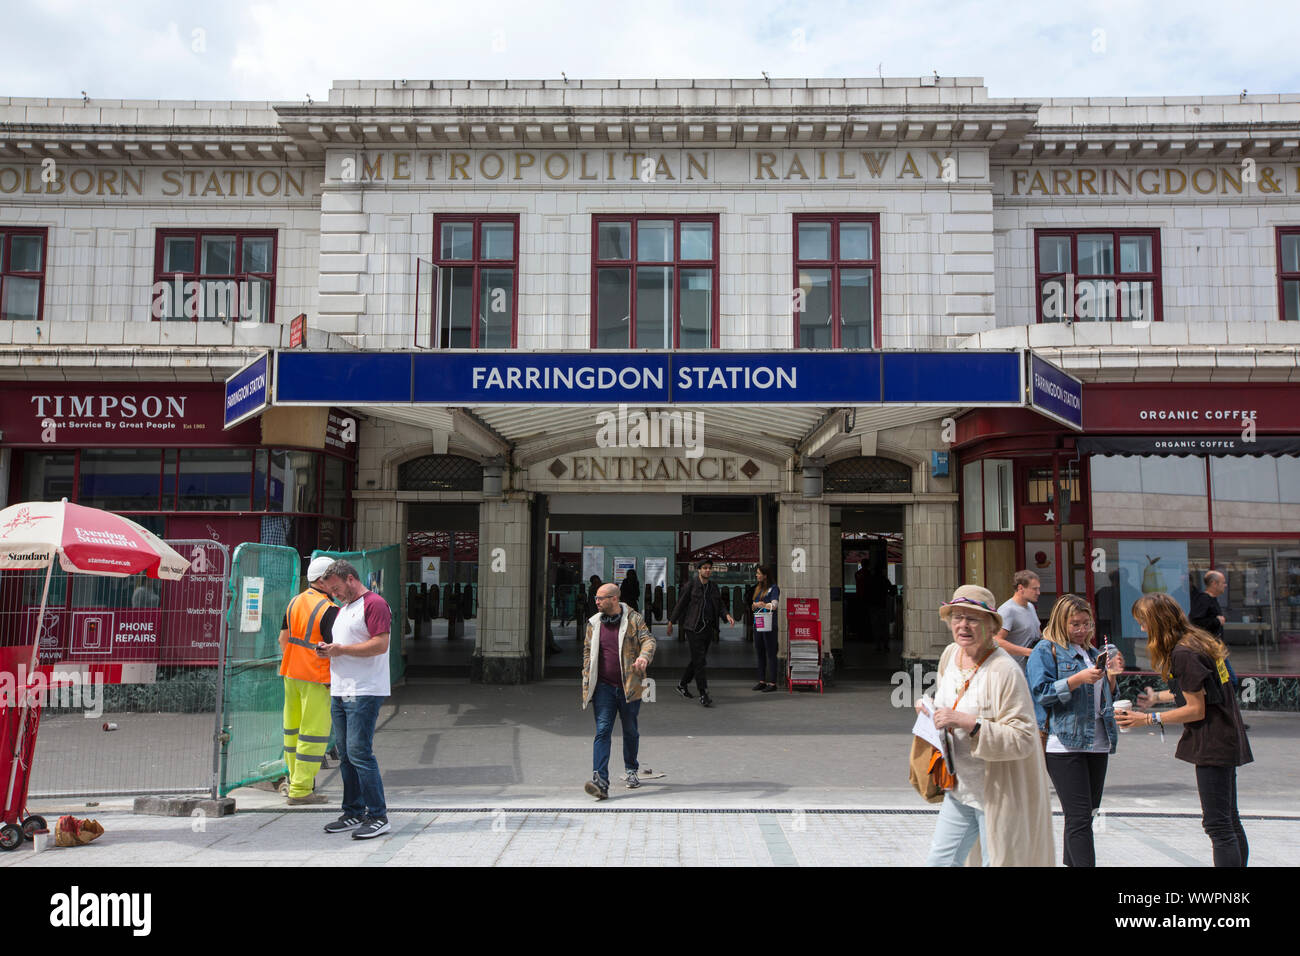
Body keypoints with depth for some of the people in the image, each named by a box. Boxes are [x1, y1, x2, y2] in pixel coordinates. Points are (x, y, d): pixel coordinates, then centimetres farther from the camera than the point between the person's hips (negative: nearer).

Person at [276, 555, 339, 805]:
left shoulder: (294, 602, 8)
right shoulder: (329, 610, -16)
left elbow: (283, 639, 16)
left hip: (291, 674, 8)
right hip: (316, 679, -8)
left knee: (293, 728, 16)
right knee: (314, 732, -2)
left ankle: (297, 779, 29)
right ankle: (300, 790, 0)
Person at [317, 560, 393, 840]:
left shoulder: (374, 604, -9)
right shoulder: (343, 608, 22)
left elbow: (380, 644, -19)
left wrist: (342, 649, -15)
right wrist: (329, 650, 7)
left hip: (364, 693, -9)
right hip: (340, 691, 9)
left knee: (359, 752, -11)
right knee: (346, 755, 11)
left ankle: (378, 816, -4)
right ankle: (353, 814, 20)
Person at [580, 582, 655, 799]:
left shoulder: (633, 619, 0)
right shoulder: (594, 623, 7)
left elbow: (648, 640, -8)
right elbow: (587, 653, 13)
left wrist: (644, 657, -31)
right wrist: (587, 684, 7)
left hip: (629, 686, -1)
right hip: (603, 686, 1)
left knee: (630, 731, 14)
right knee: (602, 731, -12)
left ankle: (630, 771, 36)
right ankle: (600, 781, -20)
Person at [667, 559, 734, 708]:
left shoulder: (713, 587, 12)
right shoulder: (691, 585, -5)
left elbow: (719, 606, 13)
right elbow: (681, 604, -2)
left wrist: (727, 615, -7)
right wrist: (671, 622, 0)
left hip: (708, 628, 6)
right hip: (693, 628, -6)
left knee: (698, 659, 13)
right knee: (700, 661, -9)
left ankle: (682, 684, 32)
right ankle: (703, 694, -6)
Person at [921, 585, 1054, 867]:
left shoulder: (1004, 671, -22)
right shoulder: (950, 654, 3)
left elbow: (1023, 739, -25)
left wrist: (970, 723, -31)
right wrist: (929, 707, 4)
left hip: (1000, 794, -7)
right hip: (961, 789, 7)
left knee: (999, 860, 6)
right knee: (939, 860, 12)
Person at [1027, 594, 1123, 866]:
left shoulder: (1091, 653, 19)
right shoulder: (1046, 650, -2)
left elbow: (1106, 698, 24)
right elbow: (1042, 692, -12)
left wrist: (1111, 675, 5)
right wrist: (1079, 678, -21)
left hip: (1097, 744, 7)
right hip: (1063, 744, -7)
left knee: (1086, 814, 12)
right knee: (1079, 817, -11)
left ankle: (1071, 863, 23)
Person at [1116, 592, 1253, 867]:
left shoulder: (1183, 653, -20)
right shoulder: (1196, 641, 8)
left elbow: (1196, 710, -18)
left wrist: (1150, 718, -14)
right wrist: (1157, 697, 18)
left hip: (1213, 744, -10)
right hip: (1225, 741, 10)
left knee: (1218, 825, -7)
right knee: (1229, 820, 17)